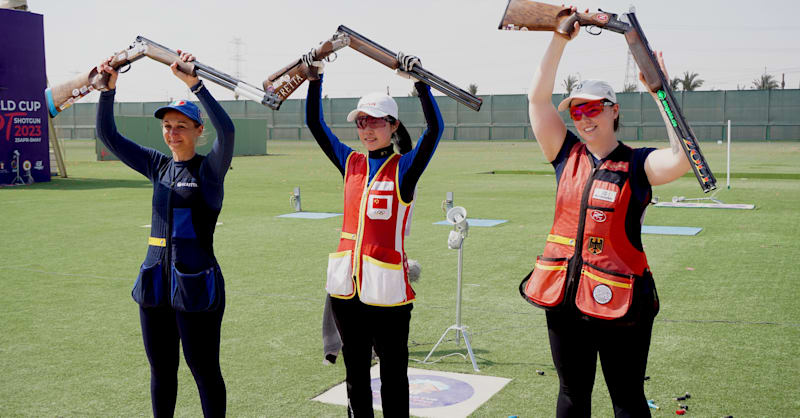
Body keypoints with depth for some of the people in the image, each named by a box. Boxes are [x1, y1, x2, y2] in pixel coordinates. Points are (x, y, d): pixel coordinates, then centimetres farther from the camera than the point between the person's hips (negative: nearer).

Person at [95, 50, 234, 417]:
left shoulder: (209, 169, -7)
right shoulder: (158, 166, 10)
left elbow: (226, 131, -26)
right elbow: (108, 135, 12)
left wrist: (194, 83, -30)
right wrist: (108, 89, 0)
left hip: (195, 284, -6)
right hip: (154, 281, 6)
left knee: (204, 370, 3)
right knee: (161, 369, 17)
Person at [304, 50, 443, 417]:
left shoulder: (404, 167, -5)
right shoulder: (351, 163, 8)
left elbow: (435, 129, -20)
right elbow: (314, 124, 8)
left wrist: (419, 82, -27)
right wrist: (315, 79, -1)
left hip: (387, 288, -5)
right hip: (346, 285, 5)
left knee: (392, 372, 7)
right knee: (355, 370, 16)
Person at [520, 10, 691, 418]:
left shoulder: (638, 164, -5)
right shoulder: (567, 155, 5)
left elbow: (683, 158, -25)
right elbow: (538, 97, -2)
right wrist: (560, 39, -7)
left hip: (619, 302, -4)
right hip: (565, 294, 4)